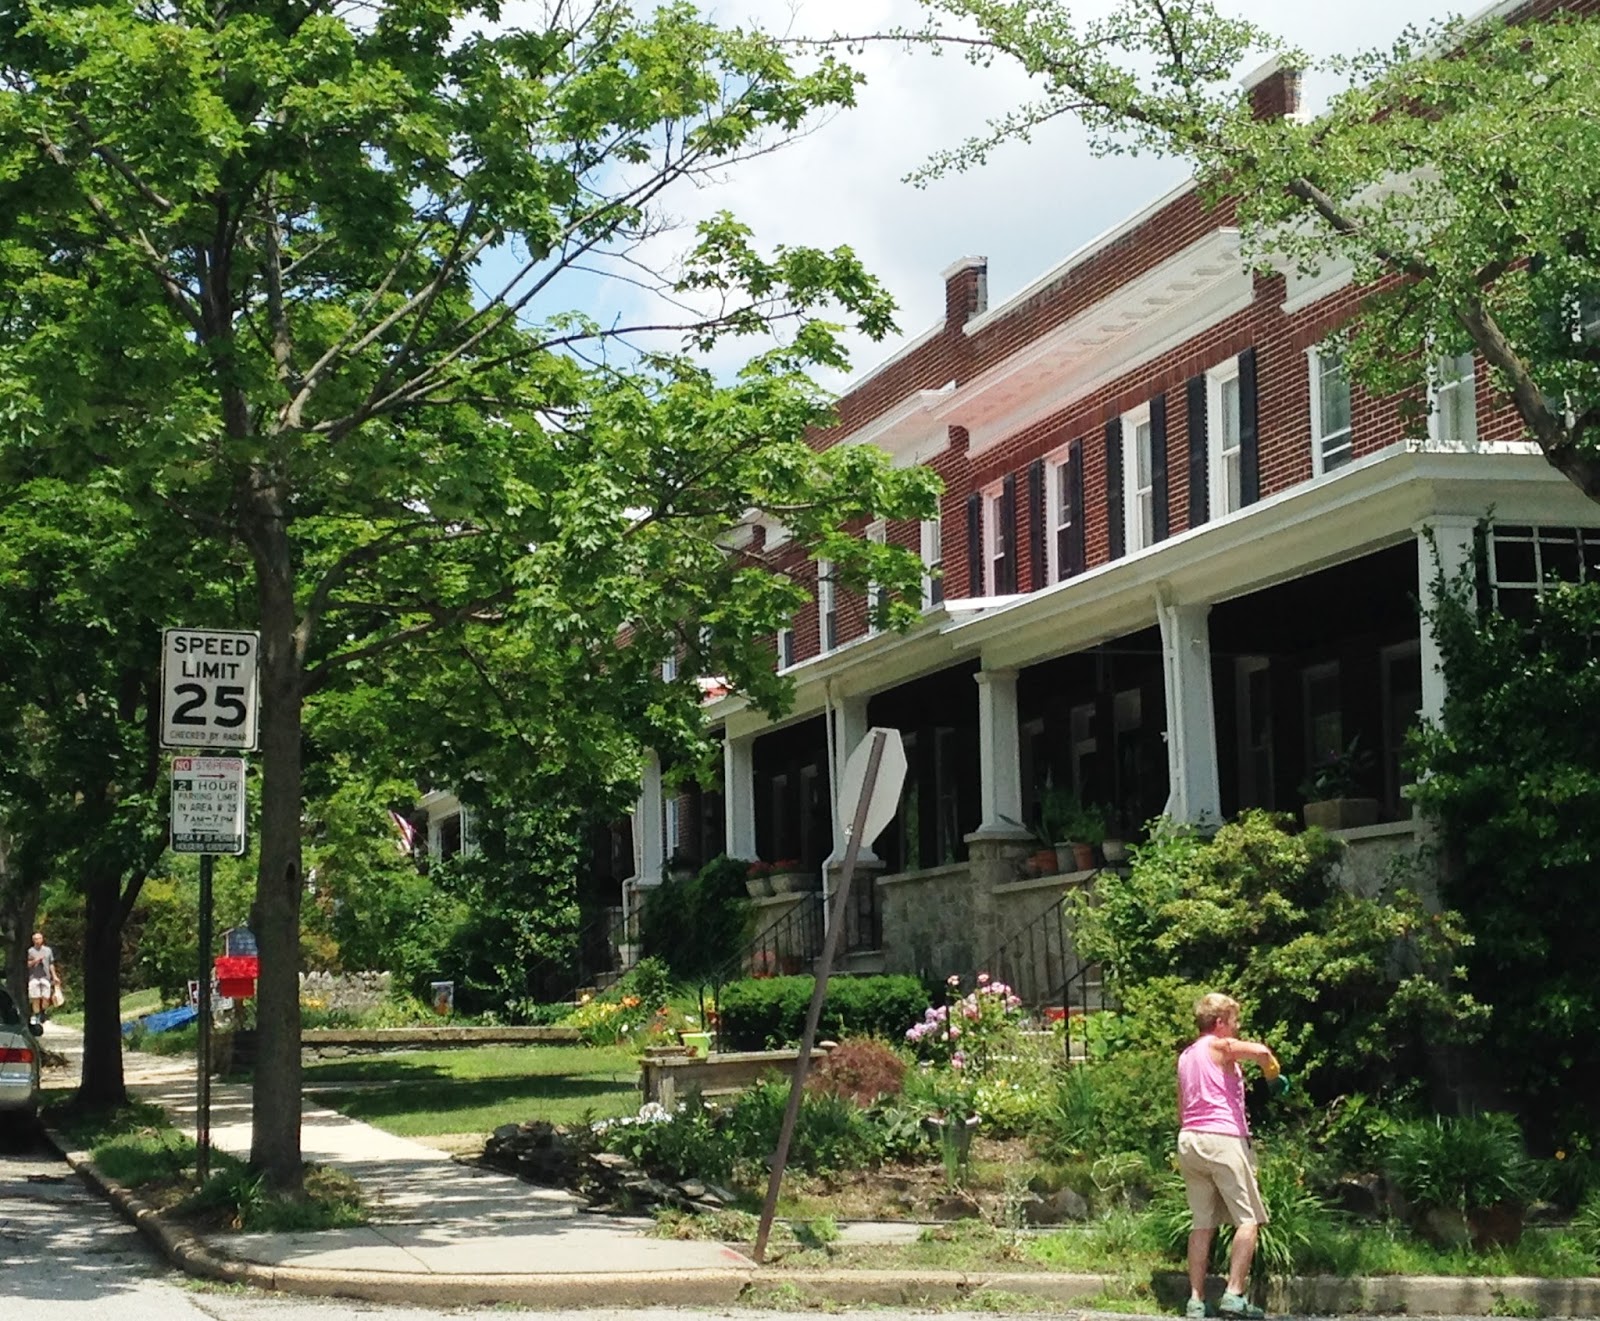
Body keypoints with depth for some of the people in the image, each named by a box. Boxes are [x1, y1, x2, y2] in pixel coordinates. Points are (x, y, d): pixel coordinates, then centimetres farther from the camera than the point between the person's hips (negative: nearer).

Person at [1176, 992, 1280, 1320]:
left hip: (1188, 1139, 8)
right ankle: (1234, 1294, -12)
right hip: (1223, 1137, -8)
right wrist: (1272, 1069, -1)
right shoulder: (1221, 1046, -3)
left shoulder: (1185, 1056, 21)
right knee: (1249, 1219, -3)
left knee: (1203, 1224, 9)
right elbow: (1260, 1051, -21)